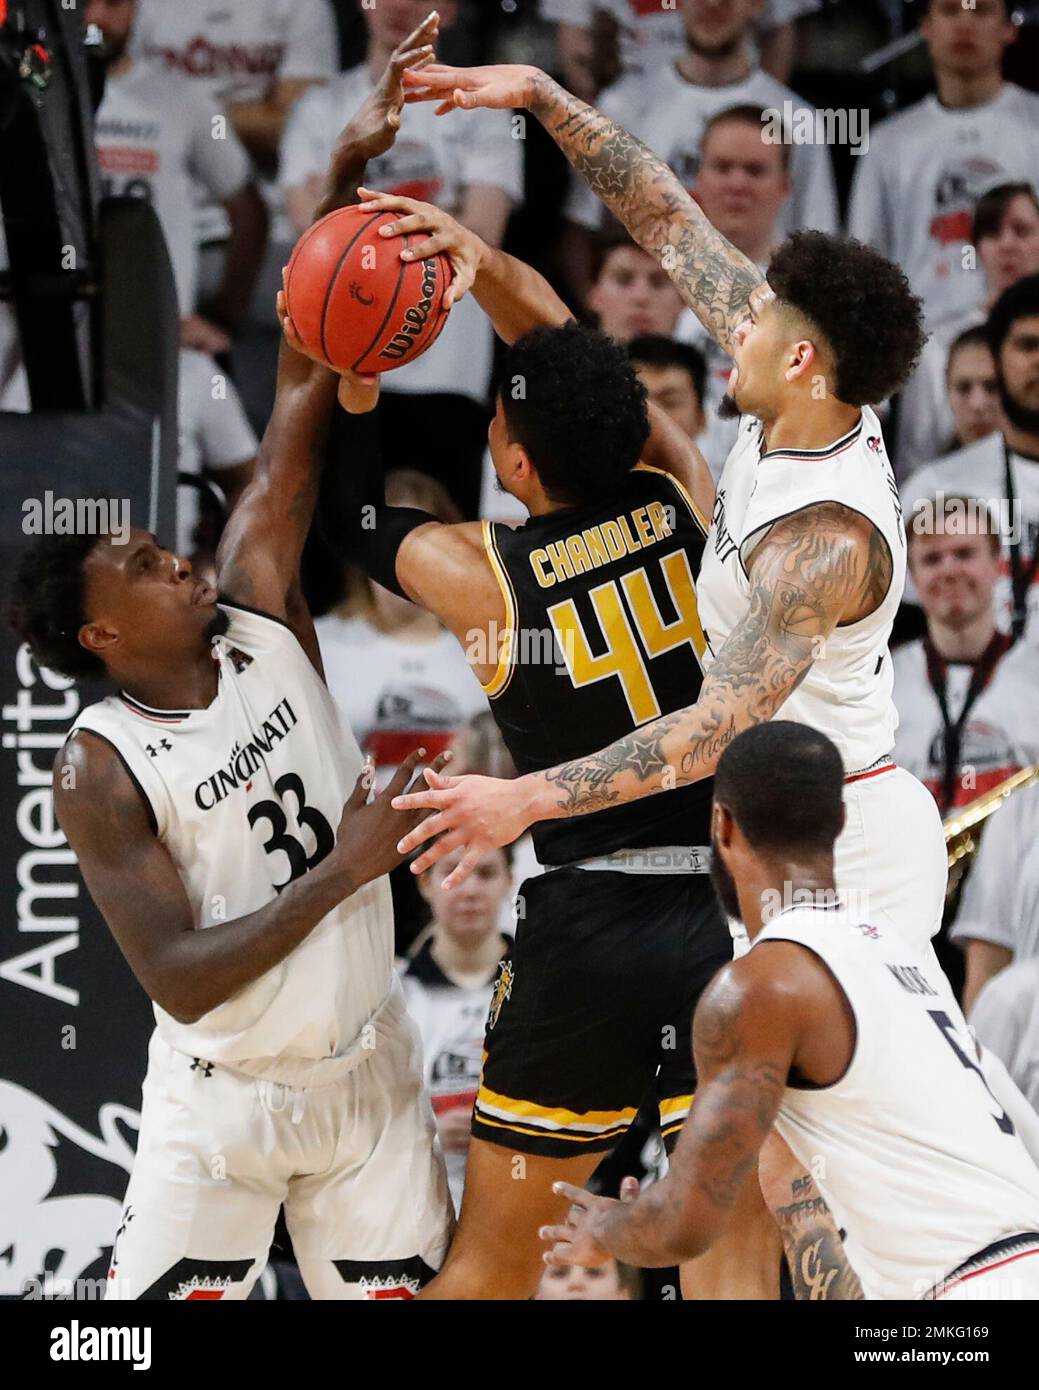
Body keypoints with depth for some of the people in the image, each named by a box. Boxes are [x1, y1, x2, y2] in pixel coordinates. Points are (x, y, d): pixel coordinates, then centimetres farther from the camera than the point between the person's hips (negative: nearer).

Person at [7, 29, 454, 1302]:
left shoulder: (260, 620, -6)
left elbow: (299, 403, -10)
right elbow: (179, 978, -22)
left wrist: (346, 177, -16)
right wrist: (342, 870, -26)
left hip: (366, 1067, 4)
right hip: (223, 1095, -4)